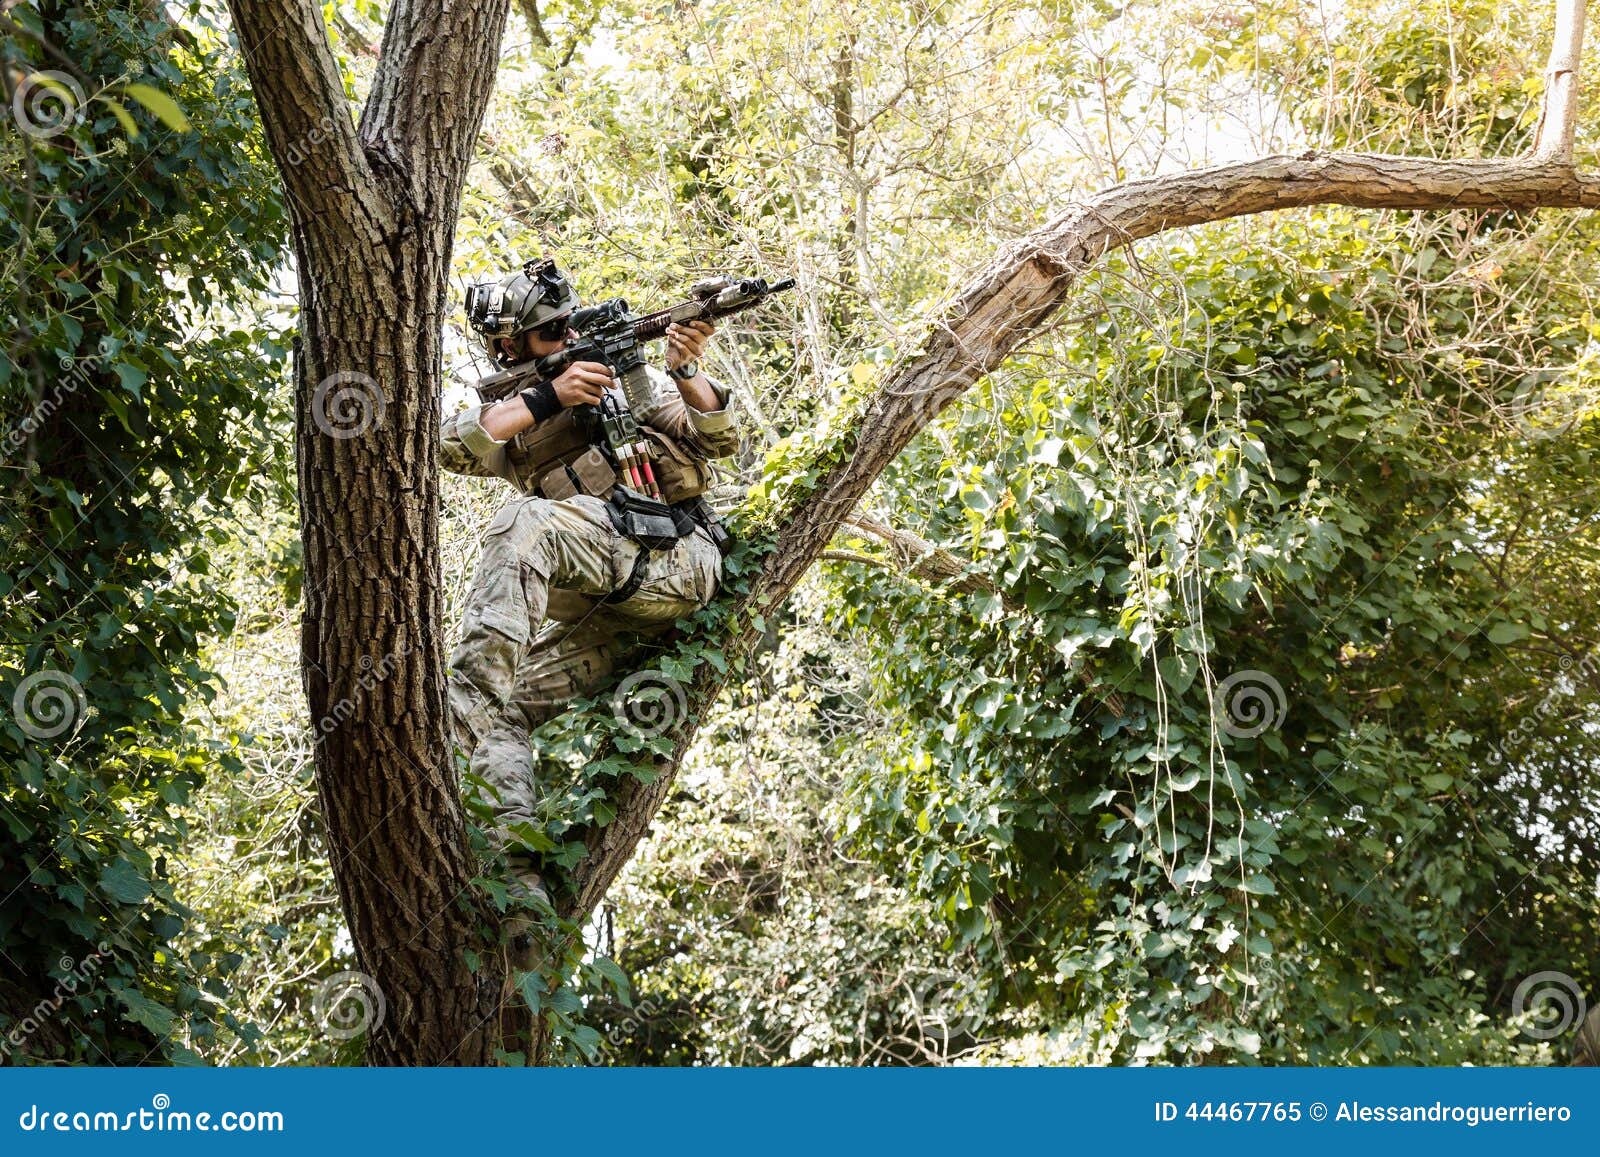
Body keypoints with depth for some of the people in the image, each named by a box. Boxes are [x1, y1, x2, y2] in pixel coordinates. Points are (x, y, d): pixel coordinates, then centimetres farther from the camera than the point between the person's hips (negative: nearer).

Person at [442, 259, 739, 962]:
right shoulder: (510, 415, 23)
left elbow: (719, 441, 8)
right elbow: (451, 446, -2)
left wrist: (686, 372, -10)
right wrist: (548, 397, -12)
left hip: (674, 560, -4)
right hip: (599, 618, 4)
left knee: (524, 522, -29)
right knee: (501, 711, -14)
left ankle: (466, 701, -41)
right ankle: (517, 891, -22)